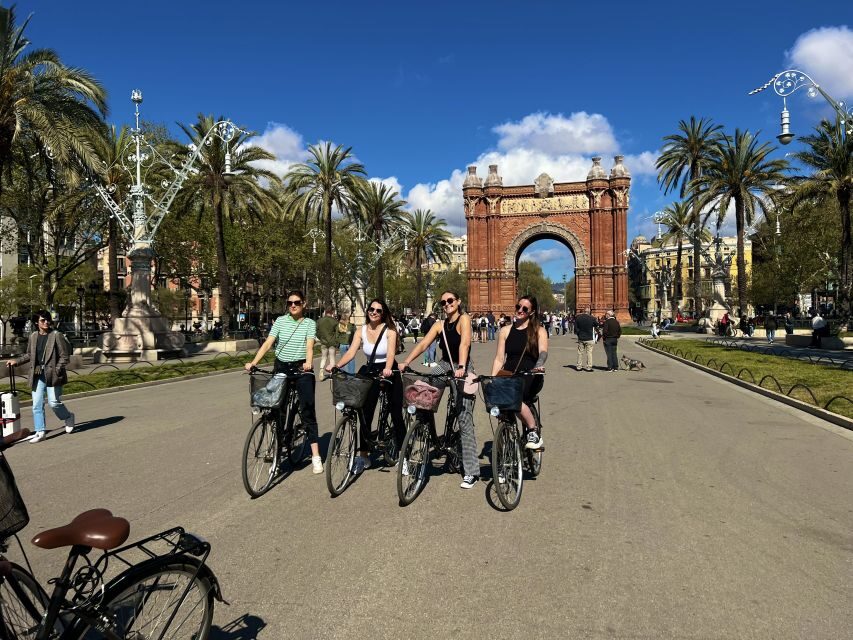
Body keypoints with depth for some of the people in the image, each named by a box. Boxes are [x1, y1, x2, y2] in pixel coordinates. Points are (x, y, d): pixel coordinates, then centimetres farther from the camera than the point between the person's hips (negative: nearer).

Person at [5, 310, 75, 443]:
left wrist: (57, 371, -15)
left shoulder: (57, 335, -5)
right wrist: (16, 362, 13)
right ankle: (40, 432, 12)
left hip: (52, 375, -5)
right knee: (37, 405, 4)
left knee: (54, 402, -6)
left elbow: (64, 356, -7)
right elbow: (29, 355, 24)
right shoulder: (33, 336, 10)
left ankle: (68, 418, 22)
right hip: (37, 375, 5)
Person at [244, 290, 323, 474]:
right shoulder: (280, 321, 3)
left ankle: (316, 456, -5)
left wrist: (308, 362, -35)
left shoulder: (310, 323, 0)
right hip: (281, 367, 3)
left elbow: (309, 346, -14)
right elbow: (268, 343, -5)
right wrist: (253, 362, -18)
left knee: (307, 411, -6)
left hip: (302, 369, -2)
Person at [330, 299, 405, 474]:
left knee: (396, 415, 2)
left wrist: (387, 369, -43)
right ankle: (363, 456, 15)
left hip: (388, 373, -3)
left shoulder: (389, 331, -9)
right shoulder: (361, 331, 0)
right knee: (365, 415, 3)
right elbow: (351, 352, -11)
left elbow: (391, 353, -24)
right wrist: (336, 366, -28)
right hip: (369, 373, 3)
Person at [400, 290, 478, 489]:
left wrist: (461, 368, -40)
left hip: (462, 370, -6)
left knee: (464, 420, -5)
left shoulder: (464, 319, -10)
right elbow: (422, 345, -1)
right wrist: (405, 362, -13)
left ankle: (471, 472, 2)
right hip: (445, 366, 6)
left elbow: (464, 344, -26)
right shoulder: (440, 325, 6)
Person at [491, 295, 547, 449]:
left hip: (530, 377, -3)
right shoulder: (506, 331, 14)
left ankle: (533, 433, -16)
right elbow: (499, 359, 10)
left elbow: (543, 352, -12)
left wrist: (539, 365, -34)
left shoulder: (539, 330, 7)